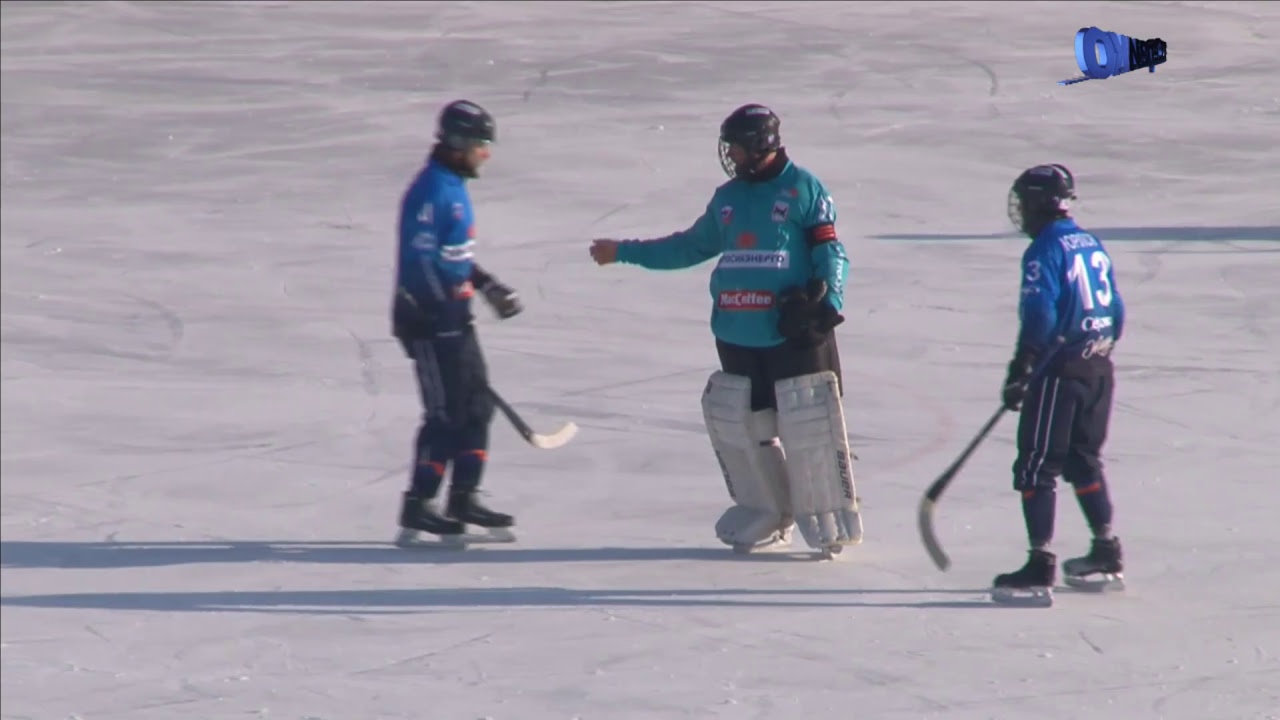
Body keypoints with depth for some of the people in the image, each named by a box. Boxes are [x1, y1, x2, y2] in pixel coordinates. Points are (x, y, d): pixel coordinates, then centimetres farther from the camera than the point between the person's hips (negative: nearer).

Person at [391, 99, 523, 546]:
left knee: (476, 405, 11)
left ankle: (463, 499, 16)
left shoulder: (454, 187, 14)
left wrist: (487, 285, 21)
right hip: (428, 319, -10)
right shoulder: (431, 191, -18)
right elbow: (420, 259, -23)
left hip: (451, 315, 10)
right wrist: (445, 311, -26)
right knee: (446, 413, -8)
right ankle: (417, 508, -4)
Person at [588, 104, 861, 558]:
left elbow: (830, 252, -5)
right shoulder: (728, 198, 16)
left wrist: (826, 299, -19)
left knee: (809, 427, -9)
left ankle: (832, 522, -1)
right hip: (739, 337, 7)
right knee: (742, 427, 6)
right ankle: (765, 514, 19)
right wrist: (624, 252, 27)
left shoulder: (803, 189, -3)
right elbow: (692, 247, 26)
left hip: (796, 334, -7)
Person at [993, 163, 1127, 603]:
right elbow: (1115, 311, 16)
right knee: (1084, 460, 21)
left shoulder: (1044, 251, -12)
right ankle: (1106, 557, 24)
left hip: (1060, 372, -8)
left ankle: (1040, 567, -10)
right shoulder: (1093, 246, 12)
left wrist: (1020, 372, -18)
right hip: (1098, 369, 8)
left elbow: (1039, 316, -20)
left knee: (1037, 466, -5)